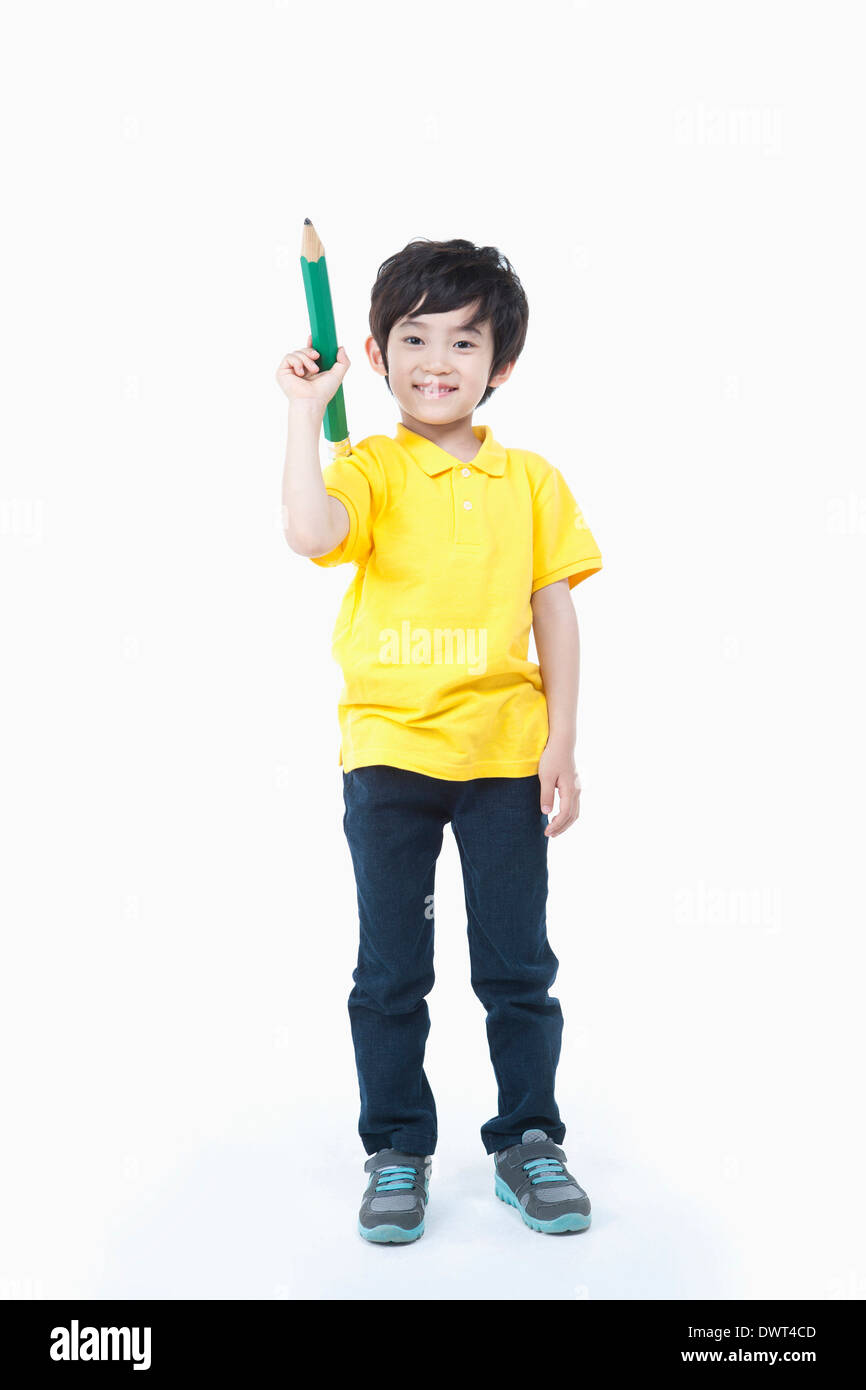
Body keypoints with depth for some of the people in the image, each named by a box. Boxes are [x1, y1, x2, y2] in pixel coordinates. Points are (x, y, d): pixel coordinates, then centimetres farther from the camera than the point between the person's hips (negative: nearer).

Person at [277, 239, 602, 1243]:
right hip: (388, 751, -1)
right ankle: (396, 1149, 25)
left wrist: (562, 744, -2)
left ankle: (527, 1139, 27)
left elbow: (555, 613, 4)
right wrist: (305, 411, -16)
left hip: (506, 754, 1)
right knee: (390, 972, 9)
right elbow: (310, 533, -23)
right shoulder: (370, 467, -1)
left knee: (519, 965, 10)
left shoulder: (530, 479, 5)